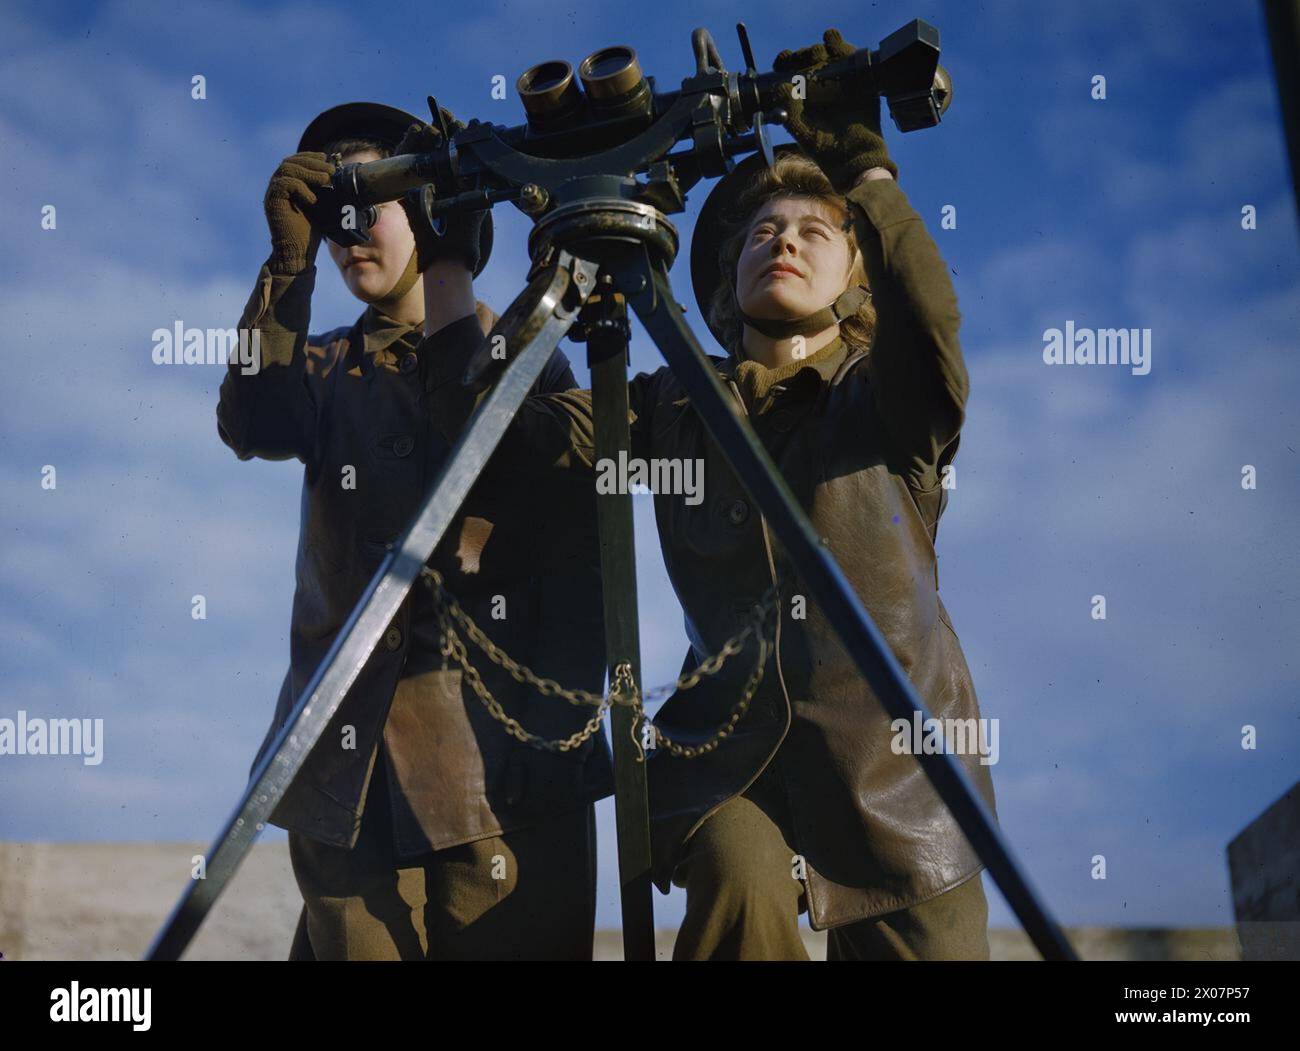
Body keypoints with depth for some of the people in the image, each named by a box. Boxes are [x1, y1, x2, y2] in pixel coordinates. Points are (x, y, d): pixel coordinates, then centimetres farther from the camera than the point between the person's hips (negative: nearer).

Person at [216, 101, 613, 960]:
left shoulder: (528, 365, 8)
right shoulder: (331, 369, 16)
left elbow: (579, 574, 2)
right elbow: (253, 427, -7)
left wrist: (557, 734, -8)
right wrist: (291, 262, -13)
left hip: (507, 769, -2)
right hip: (352, 772, 2)